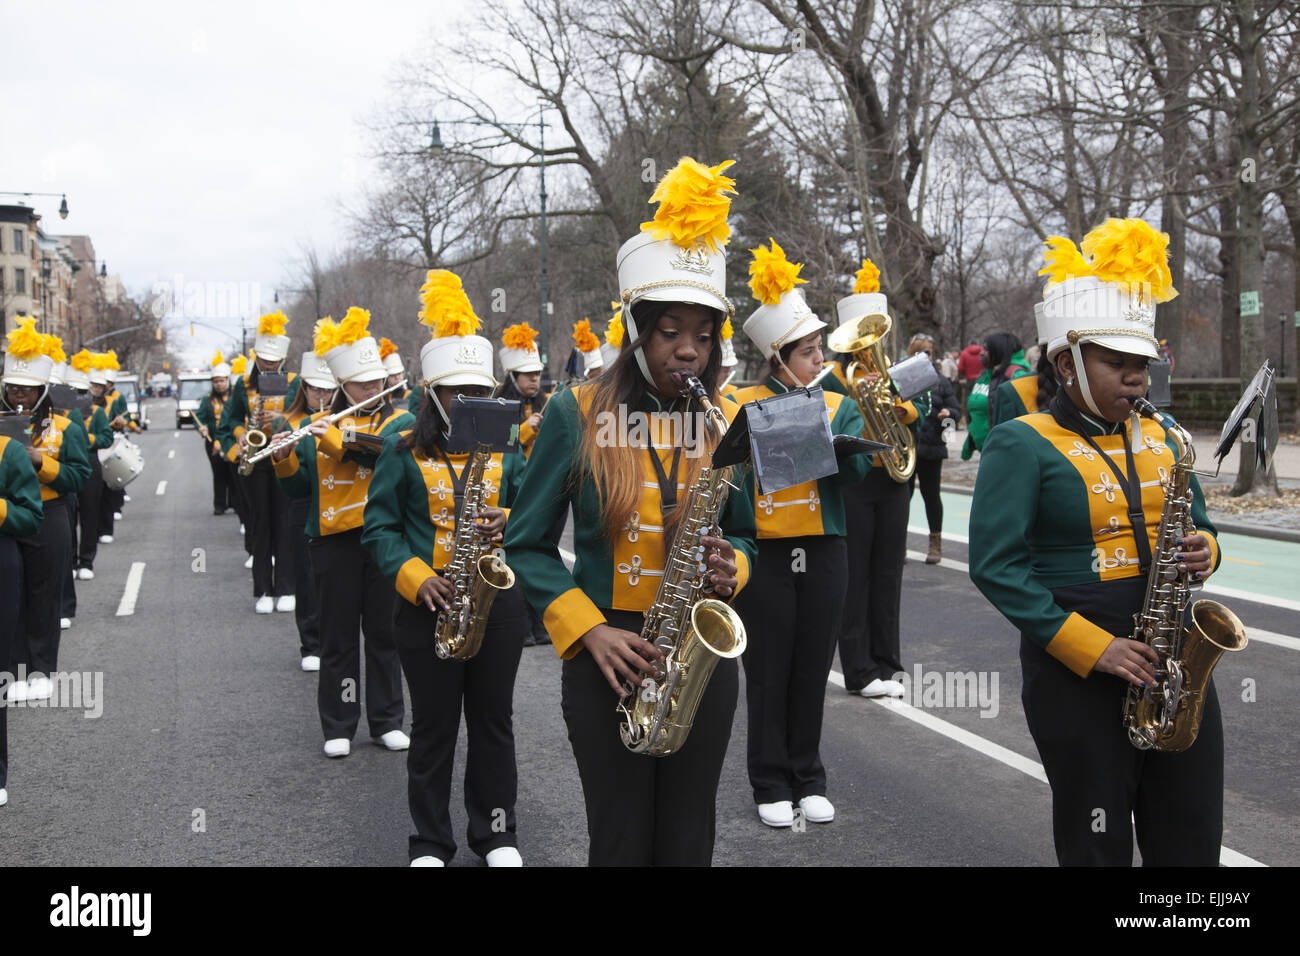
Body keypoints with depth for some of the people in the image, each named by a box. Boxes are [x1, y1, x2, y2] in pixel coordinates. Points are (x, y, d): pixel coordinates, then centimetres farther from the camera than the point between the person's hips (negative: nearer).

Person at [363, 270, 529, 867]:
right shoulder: (405, 451, -2)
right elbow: (380, 527, -3)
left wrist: (508, 524, -15)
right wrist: (416, 577, -16)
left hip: (498, 600, 2)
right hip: (428, 605, -2)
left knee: (493, 720, 10)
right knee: (434, 726, 6)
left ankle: (495, 831, 25)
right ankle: (431, 842, 19)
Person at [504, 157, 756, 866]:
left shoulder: (728, 421, 4)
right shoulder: (577, 415, -5)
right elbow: (527, 542, -2)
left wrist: (731, 568, -10)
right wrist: (588, 630, -14)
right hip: (608, 655, -2)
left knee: (687, 842, 11)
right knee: (621, 841, 5)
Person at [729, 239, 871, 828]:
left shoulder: (838, 405, 5)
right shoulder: (740, 404, -2)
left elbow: (854, 469, -9)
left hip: (822, 552, 2)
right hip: (761, 554, -2)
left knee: (812, 670, 9)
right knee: (768, 672, 4)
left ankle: (808, 779, 22)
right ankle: (772, 784, 16)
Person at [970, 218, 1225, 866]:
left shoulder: (1159, 436, 11)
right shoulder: (1022, 443, -8)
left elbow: (1195, 524, 20)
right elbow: (996, 565, -14)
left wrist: (1201, 553, -6)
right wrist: (1090, 647, -19)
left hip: (1174, 660, 5)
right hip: (1077, 671, -5)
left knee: (1192, 843, 9)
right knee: (1097, 844, 6)